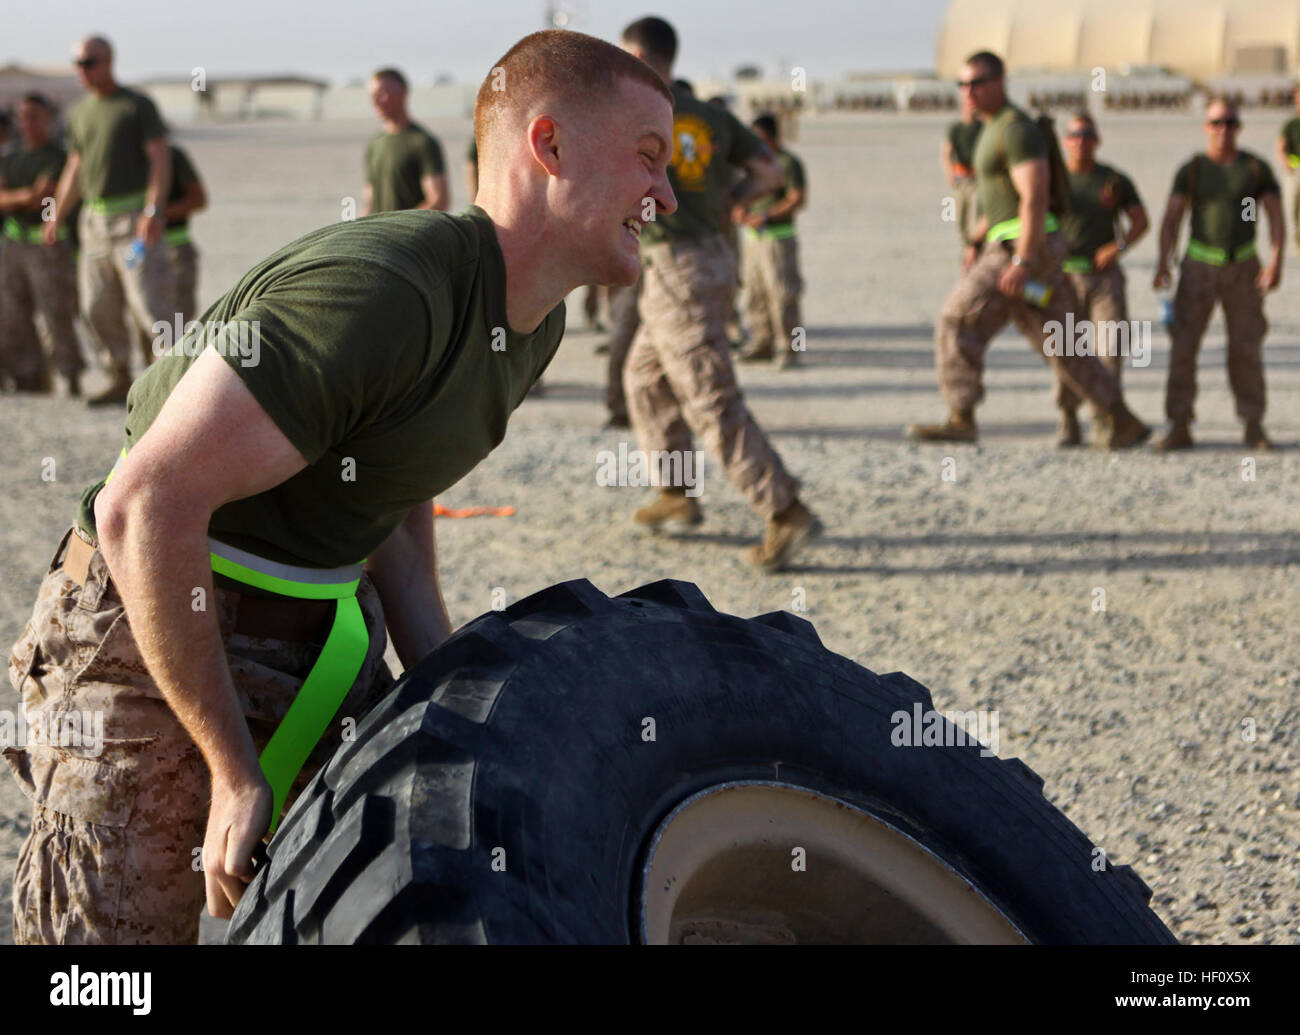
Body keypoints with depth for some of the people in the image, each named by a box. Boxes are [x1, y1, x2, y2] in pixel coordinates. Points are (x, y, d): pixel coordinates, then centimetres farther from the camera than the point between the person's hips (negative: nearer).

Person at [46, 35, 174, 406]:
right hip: (95, 219, 7)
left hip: (135, 217, -7)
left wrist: (154, 211, -23)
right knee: (99, 308, 6)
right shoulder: (78, 114, 15)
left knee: (148, 303, -14)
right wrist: (57, 218, 22)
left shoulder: (137, 106, -4)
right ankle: (121, 381, 17)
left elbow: (161, 159, -11)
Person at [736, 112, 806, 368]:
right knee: (755, 294, 7)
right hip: (753, 238, 7)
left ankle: (788, 348, -2)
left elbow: (798, 200, -14)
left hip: (778, 237, -7)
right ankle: (762, 345, 15)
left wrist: (765, 216, -20)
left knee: (781, 294, -8)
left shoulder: (789, 164, -8)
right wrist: (740, 208, -1)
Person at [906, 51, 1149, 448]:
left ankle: (961, 420, -9)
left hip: (1024, 249, -10)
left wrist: (1021, 262, -26)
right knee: (1059, 345, 11)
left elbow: (1035, 198, -21)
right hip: (1017, 252, 10)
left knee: (958, 322, -8)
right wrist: (977, 243, 25)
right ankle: (1124, 422, 11)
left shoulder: (1017, 129, -13)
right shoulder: (996, 130, 20)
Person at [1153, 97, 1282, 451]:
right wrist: (1163, 263, -21)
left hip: (1243, 268, 0)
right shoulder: (1191, 170, 1)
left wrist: (1276, 261, -20)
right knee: (1183, 345, -9)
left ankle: (1254, 428, 6)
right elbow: (1171, 219, -6)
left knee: (1246, 349, -3)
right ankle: (1180, 428, -7)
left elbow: (1276, 217, -5)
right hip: (1199, 267, 0)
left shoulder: (1257, 168, 1)